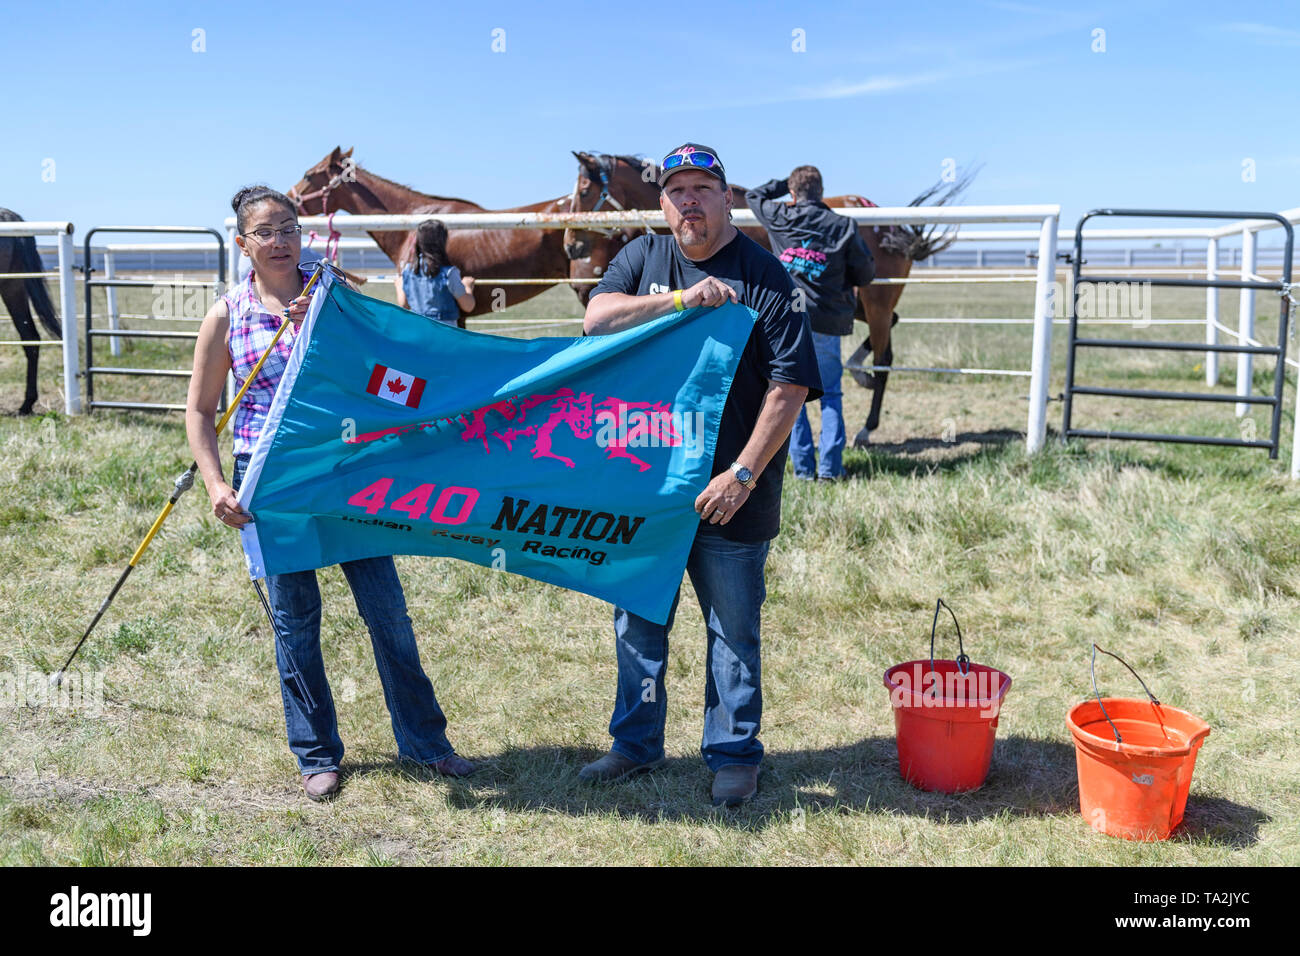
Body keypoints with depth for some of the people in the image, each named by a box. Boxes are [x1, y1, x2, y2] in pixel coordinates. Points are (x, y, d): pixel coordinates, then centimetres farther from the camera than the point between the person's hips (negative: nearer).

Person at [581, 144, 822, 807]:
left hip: (727, 493, -4)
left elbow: (791, 384, -11)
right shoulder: (643, 256, 7)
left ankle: (733, 756, 26)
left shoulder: (762, 276, -6)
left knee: (733, 632, 8)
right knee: (638, 624, 15)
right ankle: (636, 744, 33)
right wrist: (682, 299, -21)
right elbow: (597, 317, -9)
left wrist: (742, 474, -18)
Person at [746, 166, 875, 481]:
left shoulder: (779, 218, 0)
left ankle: (803, 466, 7)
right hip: (827, 321, 0)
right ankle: (831, 466, 6)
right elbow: (866, 273, 4)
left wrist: (785, 184, 27)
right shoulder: (844, 226, -2)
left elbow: (753, 196, 21)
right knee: (831, 394, 11)